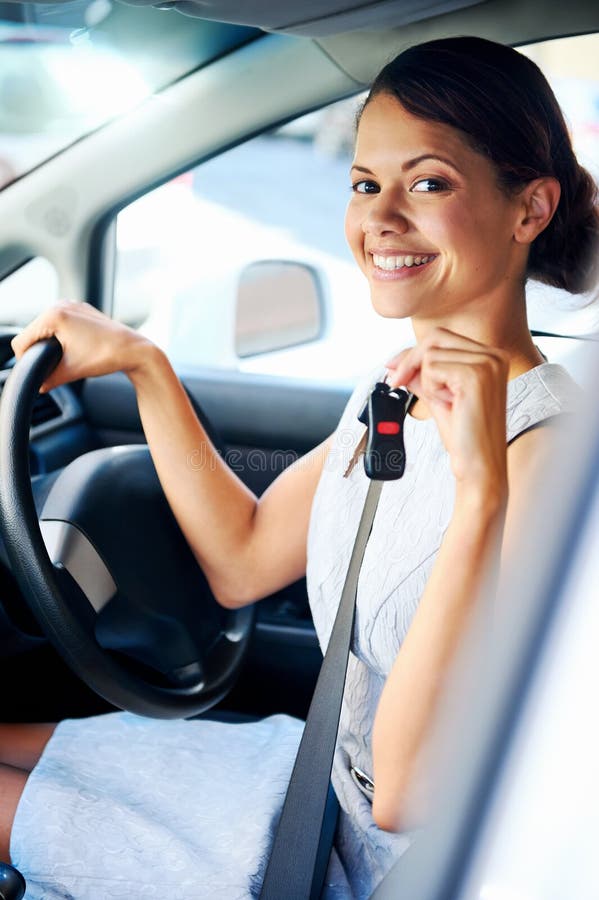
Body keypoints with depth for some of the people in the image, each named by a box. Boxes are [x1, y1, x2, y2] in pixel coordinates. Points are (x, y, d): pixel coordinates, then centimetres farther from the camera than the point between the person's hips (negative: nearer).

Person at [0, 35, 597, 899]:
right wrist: (144, 366, 1)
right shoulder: (397, 391, 0)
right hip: (335, 778, 7)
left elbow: (407, 790, -31)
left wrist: (481, 495, -41)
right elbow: (240, 560, 7)